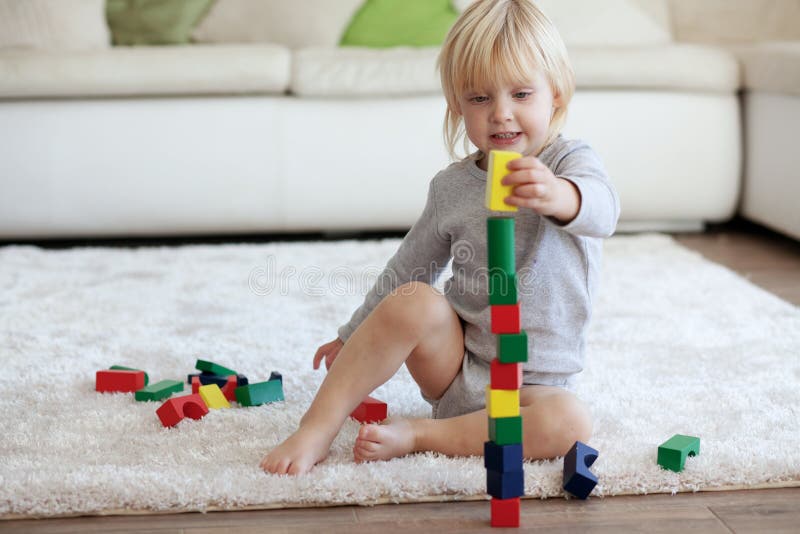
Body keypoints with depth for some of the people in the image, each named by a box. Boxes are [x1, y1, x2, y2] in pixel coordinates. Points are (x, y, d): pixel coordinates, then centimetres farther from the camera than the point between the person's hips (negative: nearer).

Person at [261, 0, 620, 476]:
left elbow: (602, 209, -33)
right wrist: (355, 336, 22)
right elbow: (410, 265, 16)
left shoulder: (571, 163, -9)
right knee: (413, 300, -27)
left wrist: (557, 196, -57)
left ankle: (416, 434, -20)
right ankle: (316, 431, -21)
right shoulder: (452, 187, 2)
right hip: (454, 363, 2)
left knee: (570, 424, -33)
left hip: (535, 382, -2)